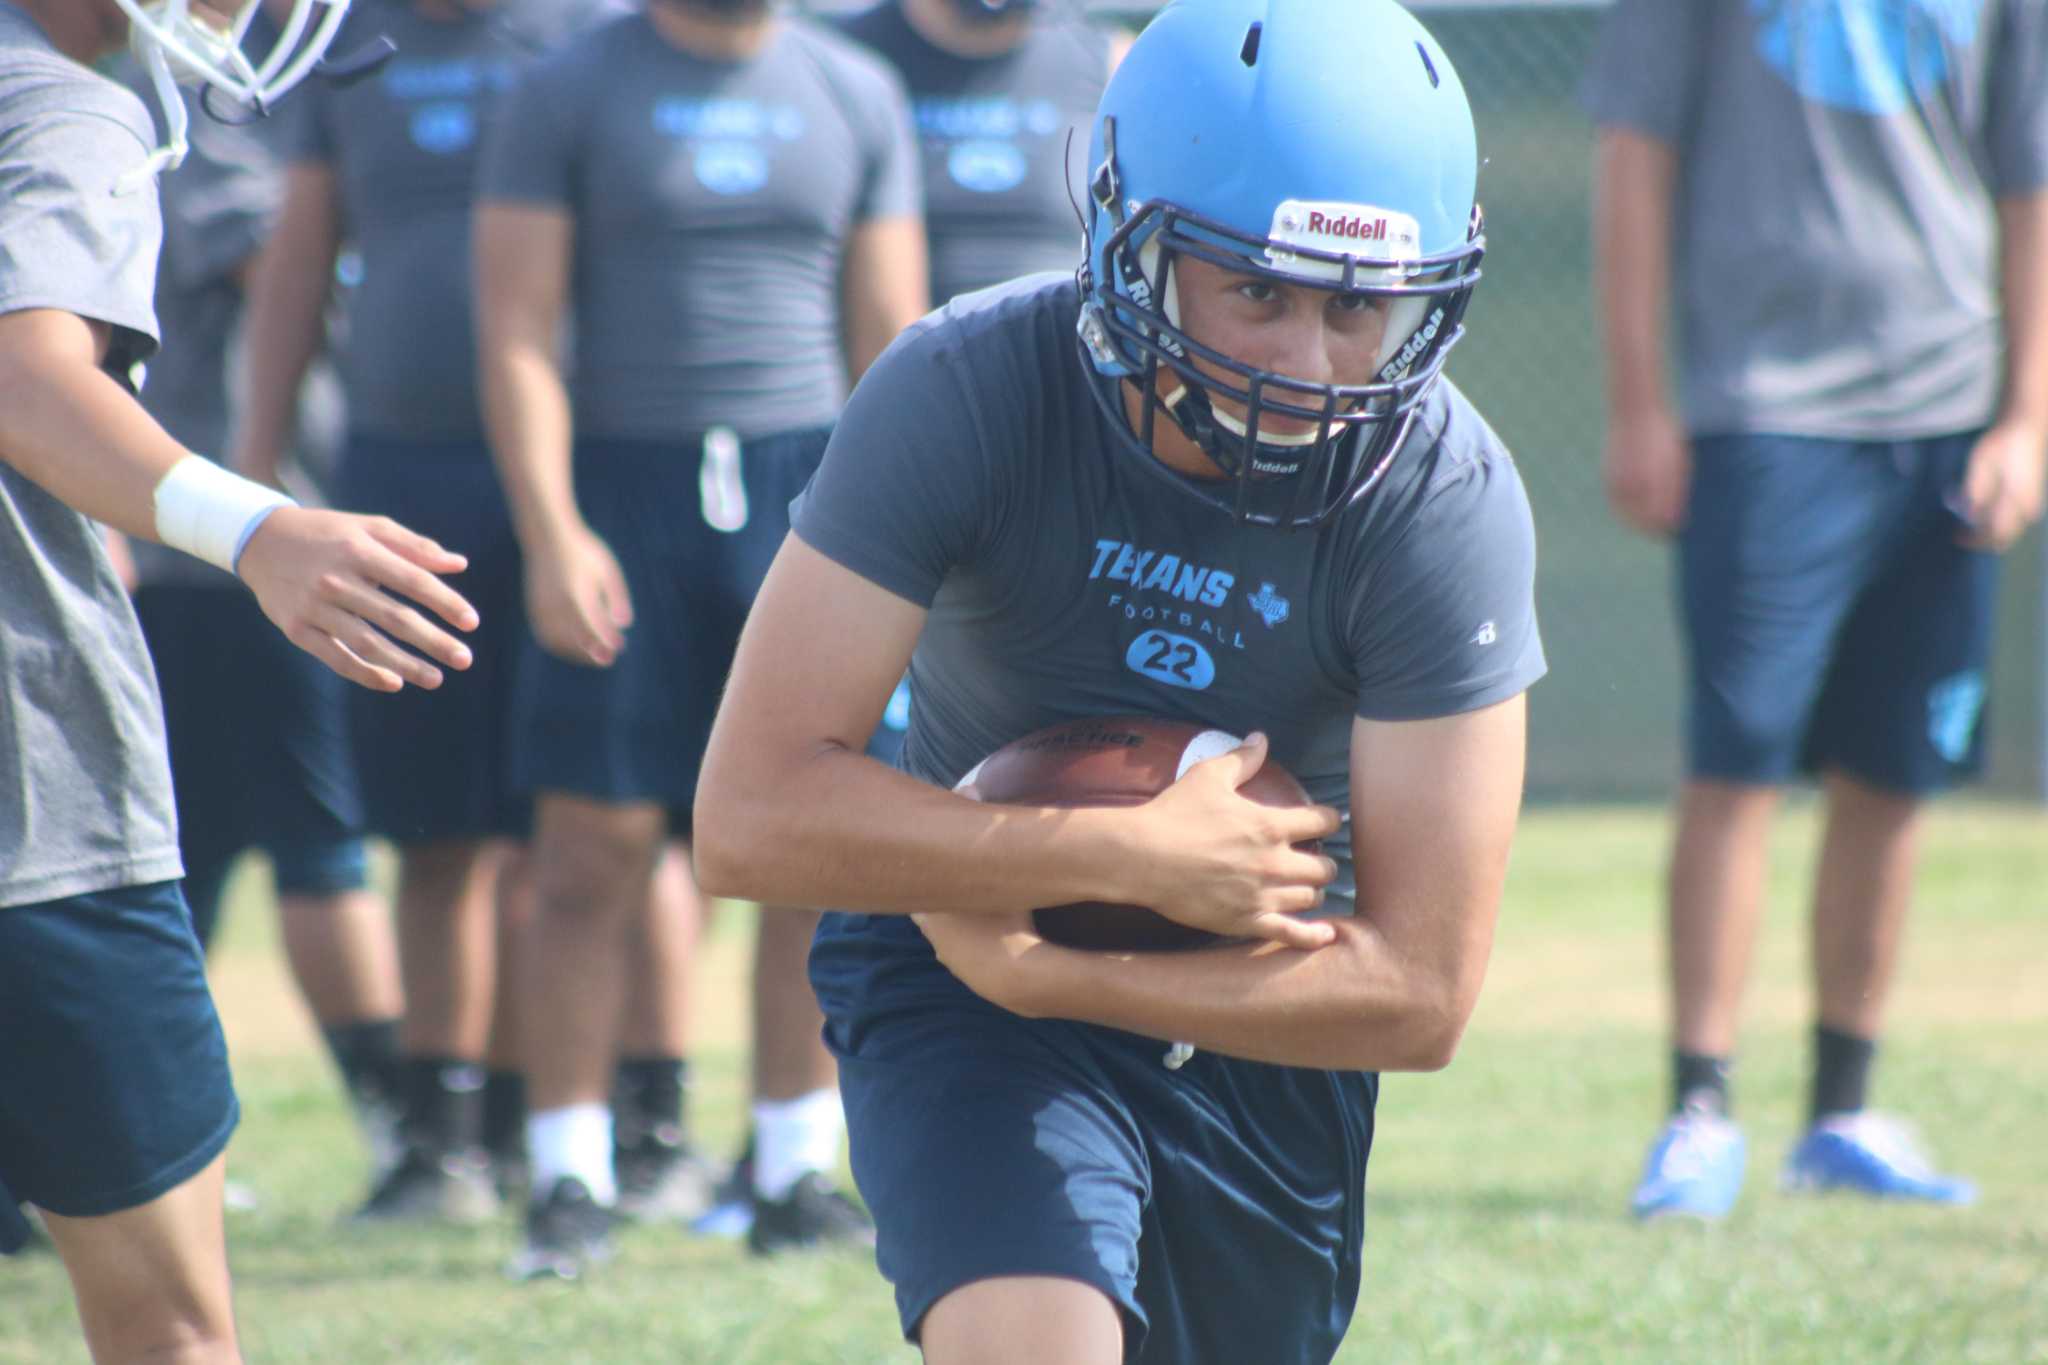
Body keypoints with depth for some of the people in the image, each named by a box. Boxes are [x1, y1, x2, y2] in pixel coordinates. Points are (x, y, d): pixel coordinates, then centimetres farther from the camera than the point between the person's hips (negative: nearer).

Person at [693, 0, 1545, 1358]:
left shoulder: (1443, 498, -22)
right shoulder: (964, 393, -25)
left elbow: (1419, 991, -21)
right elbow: (753, 814, -28)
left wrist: (1039, 974, -25)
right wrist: (1132, 856, -30)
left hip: (1264, 1015, 3)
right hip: (960, 979, -3)